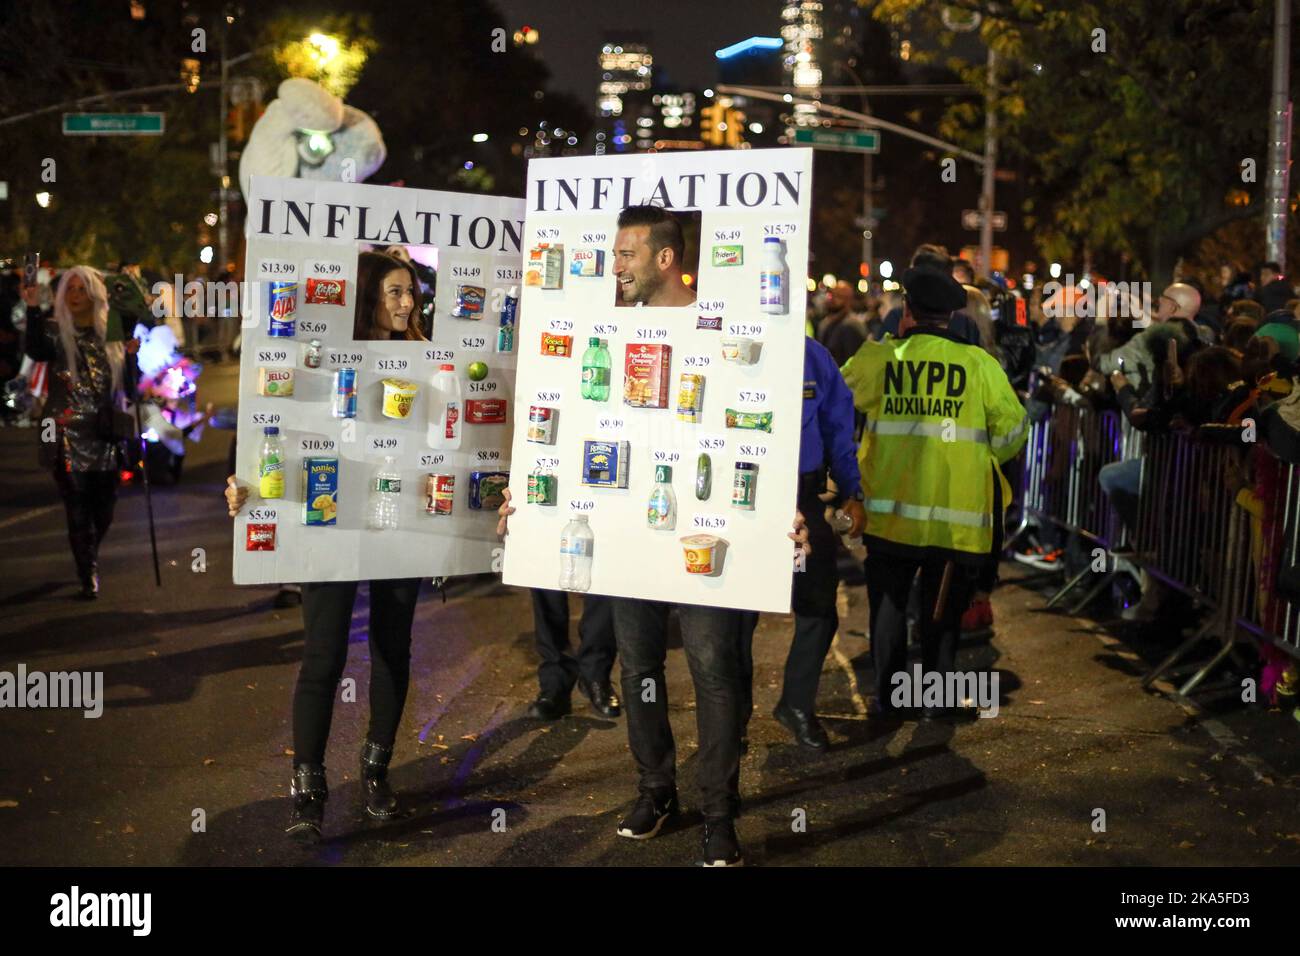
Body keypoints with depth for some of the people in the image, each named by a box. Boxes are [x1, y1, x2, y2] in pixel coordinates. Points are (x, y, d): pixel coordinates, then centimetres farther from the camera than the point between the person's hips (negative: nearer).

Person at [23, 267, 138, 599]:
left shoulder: (111, 335, 8)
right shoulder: (55, 333, 0)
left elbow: (129, 388, 7)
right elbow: (35, 351, -24)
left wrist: (131, 356, -9)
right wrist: (33, 309, -34)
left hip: (105, 438, 3)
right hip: (69, 440, -3)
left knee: (104, 512, 11)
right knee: (78, 511, -3)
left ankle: (89, 562, 37)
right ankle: (89, 576, 10)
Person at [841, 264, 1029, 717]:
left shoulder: (878, 358, -4)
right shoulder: (979, 364, -4)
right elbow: (1011, 430, 0)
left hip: (890, 507, 0)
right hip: (956, 513, 0)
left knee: (888, 600, 13)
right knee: (943, 607, 12)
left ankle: (887, 694, 16)